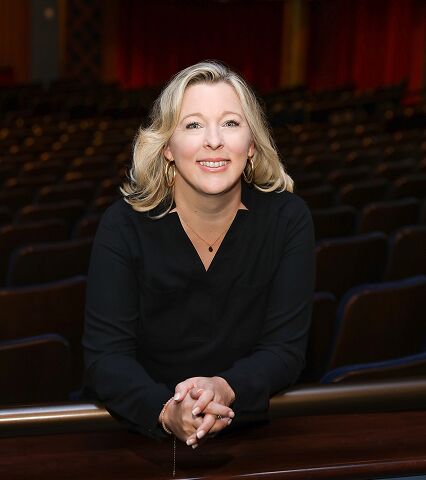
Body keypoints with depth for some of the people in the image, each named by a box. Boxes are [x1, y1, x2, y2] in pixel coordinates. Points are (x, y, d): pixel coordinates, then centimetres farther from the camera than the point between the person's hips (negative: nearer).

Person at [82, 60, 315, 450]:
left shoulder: (287, 217, -6)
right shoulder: (125, 224, -8)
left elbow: (286, 348, -7)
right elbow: (105, 355, -12)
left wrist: (225, 388, -27)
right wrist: (166, 412, -31)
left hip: (250, 423, 0)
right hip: (143, 429, 0)